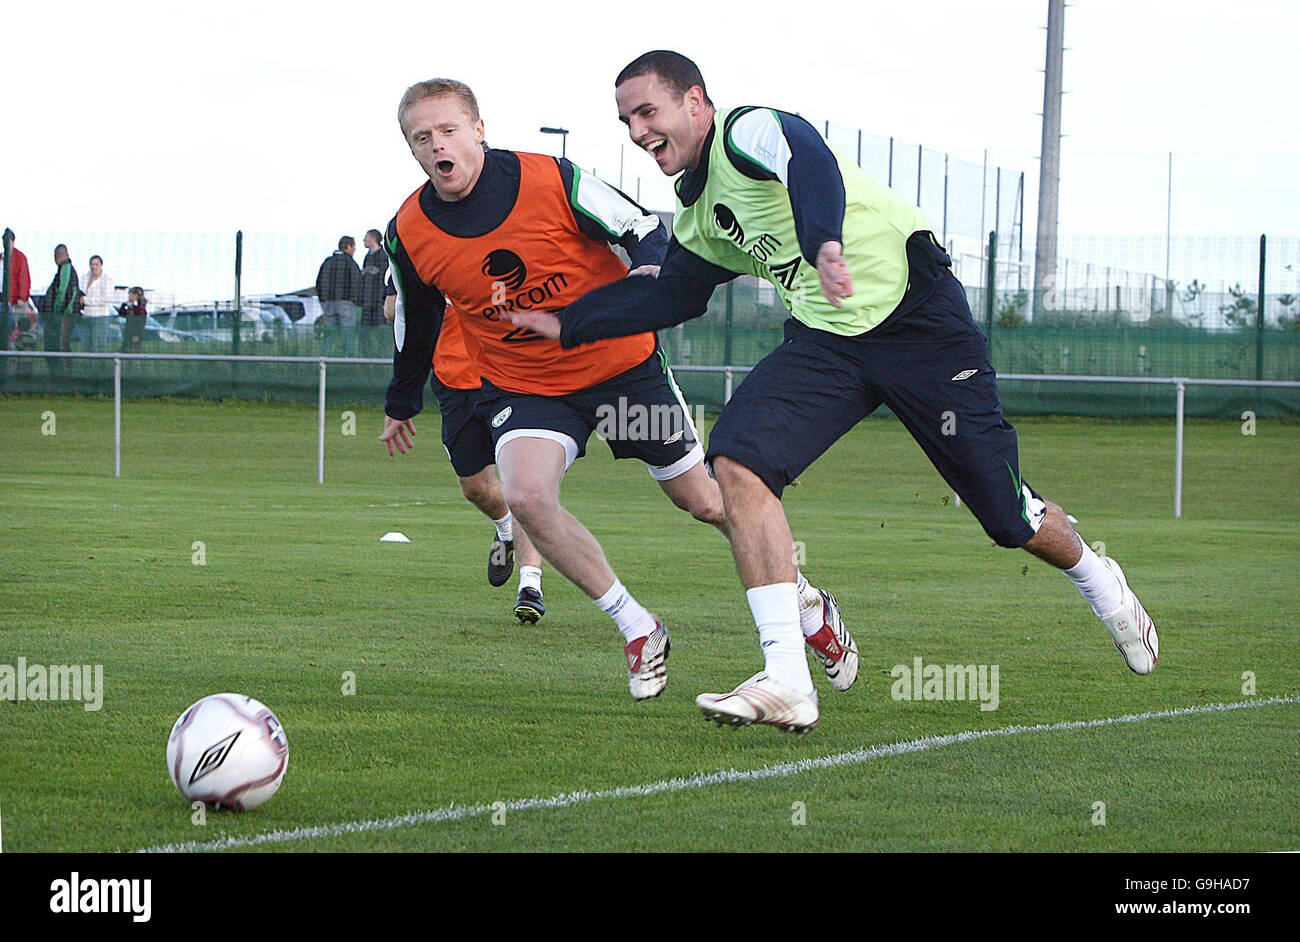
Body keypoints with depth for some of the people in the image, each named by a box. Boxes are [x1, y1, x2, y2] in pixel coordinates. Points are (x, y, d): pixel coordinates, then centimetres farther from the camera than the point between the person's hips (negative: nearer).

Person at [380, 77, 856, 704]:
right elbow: (415, 323, 9)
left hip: (623, 364, -1)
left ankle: (806, 603, 31)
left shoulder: (550, 181, -20)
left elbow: (643, 228, -10)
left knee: (705, 502, 5)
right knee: (525, 497, -27)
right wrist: (401, 404, 21)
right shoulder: (409, 233, -11)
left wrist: (650, 269, -33)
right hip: (522, 387, 1)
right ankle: (637, 629, -8)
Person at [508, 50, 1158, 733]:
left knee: (1007, 515, -2)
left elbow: (809, 161, -37)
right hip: (824, 338, 8)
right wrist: (567, 325, 22)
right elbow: (672, 293, 27)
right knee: (737, 459, -17)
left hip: (917, 315, -8)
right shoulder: (697, 212, 12)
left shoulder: (746, 133, -15)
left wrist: (824, 242, -57)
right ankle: (786, 681, -22)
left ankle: (1096, 579, 35)